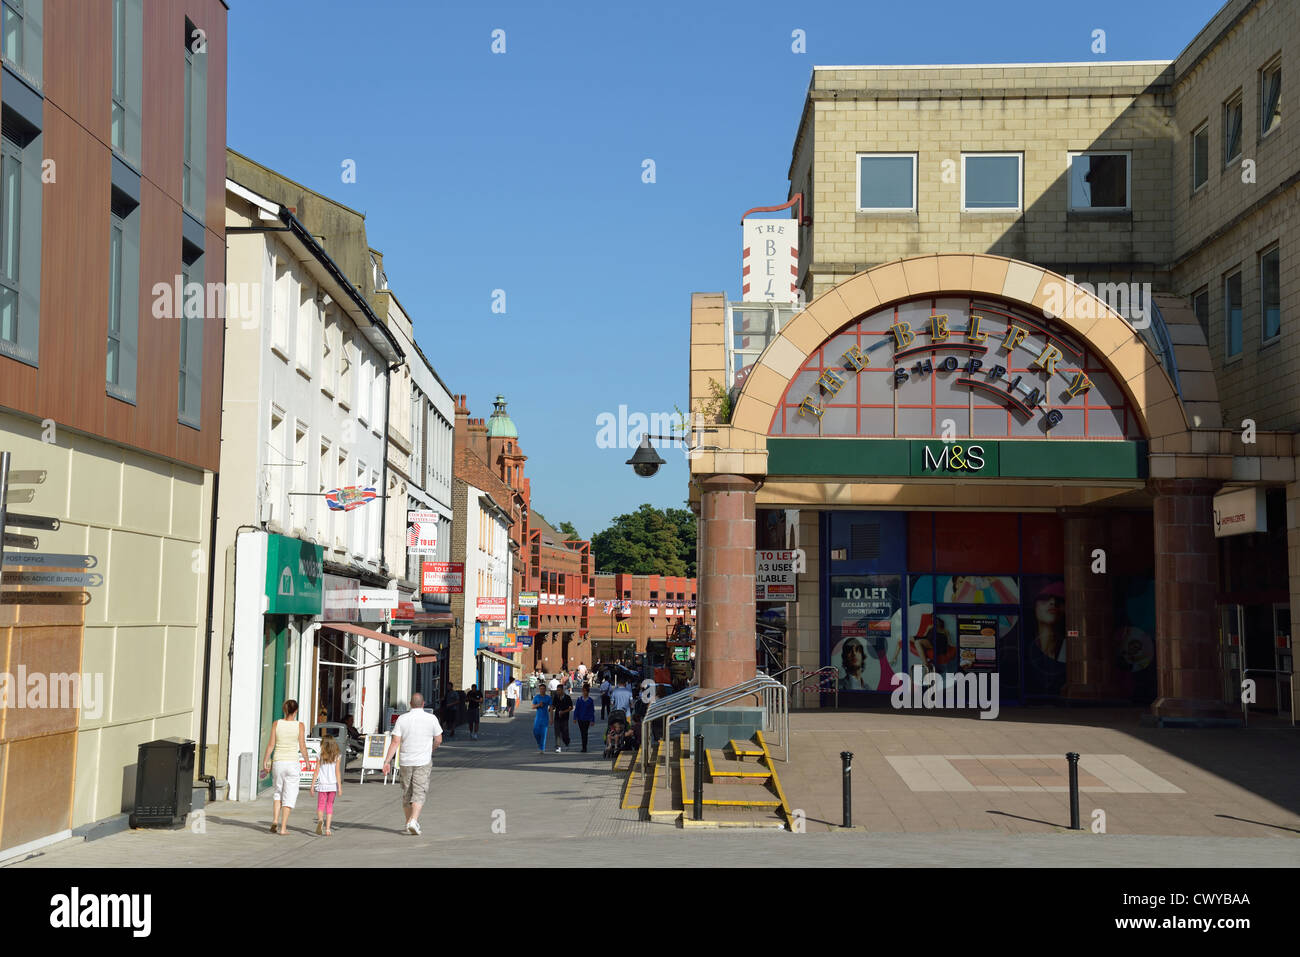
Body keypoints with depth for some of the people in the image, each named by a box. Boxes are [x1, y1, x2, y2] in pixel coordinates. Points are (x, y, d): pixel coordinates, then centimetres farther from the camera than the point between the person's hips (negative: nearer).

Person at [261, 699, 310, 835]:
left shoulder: (276, 724, -1)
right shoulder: (299, 725, -5)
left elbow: (271, 744, -2)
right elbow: (302, 746, -4)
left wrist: (265, 761, 5)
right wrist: (307, 761, 11)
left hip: (278, 762, 2)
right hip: (292, 762, -2)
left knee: (278, 791, 20)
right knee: (289, 795, 5)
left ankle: (275, 820, 4)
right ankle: (283, 827, 1)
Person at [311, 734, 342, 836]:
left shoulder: (320, 756, -2)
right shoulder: (336, 757, -2)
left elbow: (316, 772, -2)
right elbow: (337, 772, -4)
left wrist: (312, 785, 5)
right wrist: (339, 786, -1)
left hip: (322, 785, -1)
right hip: (333, 785, 1)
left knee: (320, 806, 7)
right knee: (330, 806, 11)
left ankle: (320, 820, -23)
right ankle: (328, 828, 6)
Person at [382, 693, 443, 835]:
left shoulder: (402, 719, -3)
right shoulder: (431, 719, -3)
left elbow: (395, 742, -8)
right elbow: (438, 740, 6)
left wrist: (387, 761, -8)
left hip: (405, 761, 2)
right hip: (423, 762, -2)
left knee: (406, 793, 15)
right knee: (419, 793, -3)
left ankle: (409, 822, 25)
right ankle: (413, 820, -22)